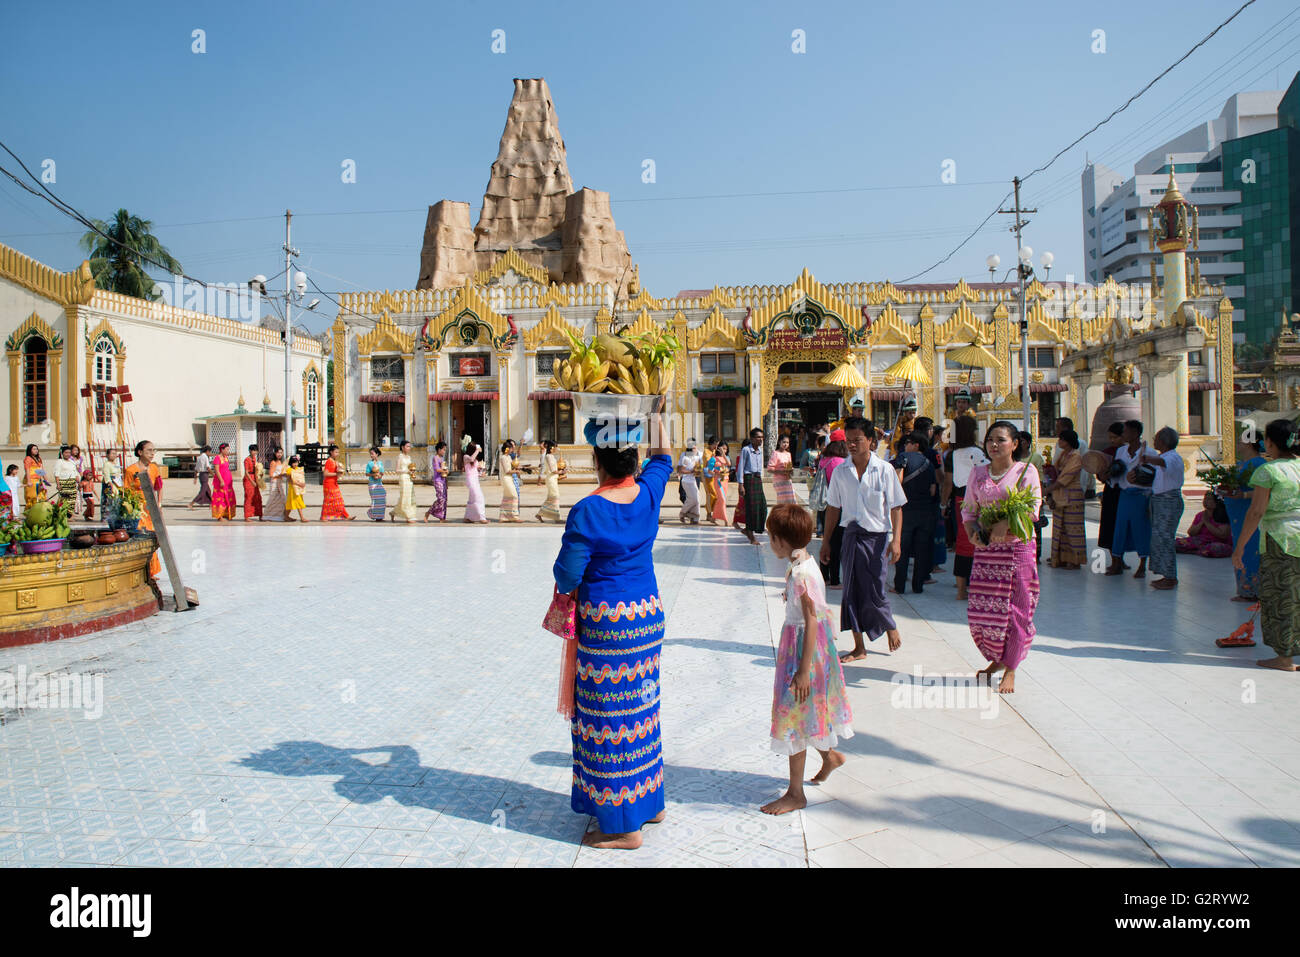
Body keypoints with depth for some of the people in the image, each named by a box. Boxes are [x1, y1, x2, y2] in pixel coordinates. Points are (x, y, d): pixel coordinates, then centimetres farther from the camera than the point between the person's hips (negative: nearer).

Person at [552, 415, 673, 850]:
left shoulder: (587, 511, -19)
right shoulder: (648, 493, -1)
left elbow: (566, 575, -16)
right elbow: (664, 455, 21)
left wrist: (567, 586, 6)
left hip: (606, 623, -7)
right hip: (647, 614, 7)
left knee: (608, 715, 3)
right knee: (642, 707, 18)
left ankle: (622, 824, 12)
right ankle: (651, 802, 32)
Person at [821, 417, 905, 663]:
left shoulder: (885, 470, -5)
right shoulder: (840, 471, 2)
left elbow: (896, 507, -2)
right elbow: (833, 508, 9)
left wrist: (896, 540, -11)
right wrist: (826, 540, 8)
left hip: (877, 536, -3)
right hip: (851, 535, 3)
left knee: (873, 591, -2)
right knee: (852, 592, 5)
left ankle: (891, 628, 29)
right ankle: (859, 647, 17)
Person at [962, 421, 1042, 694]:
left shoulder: (1026, 471, 0)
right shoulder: (977, 473, 12)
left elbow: (1032, 508, -9)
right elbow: (968, 508, 13)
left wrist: (1005, 523, -23)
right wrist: (972, 533, -5)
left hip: (1017, 547, -3)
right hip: (985, 548, 4)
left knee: (1016, 610, -1)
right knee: (980, 610, 2)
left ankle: (1010, 669, 13)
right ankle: (997, 659, 26)